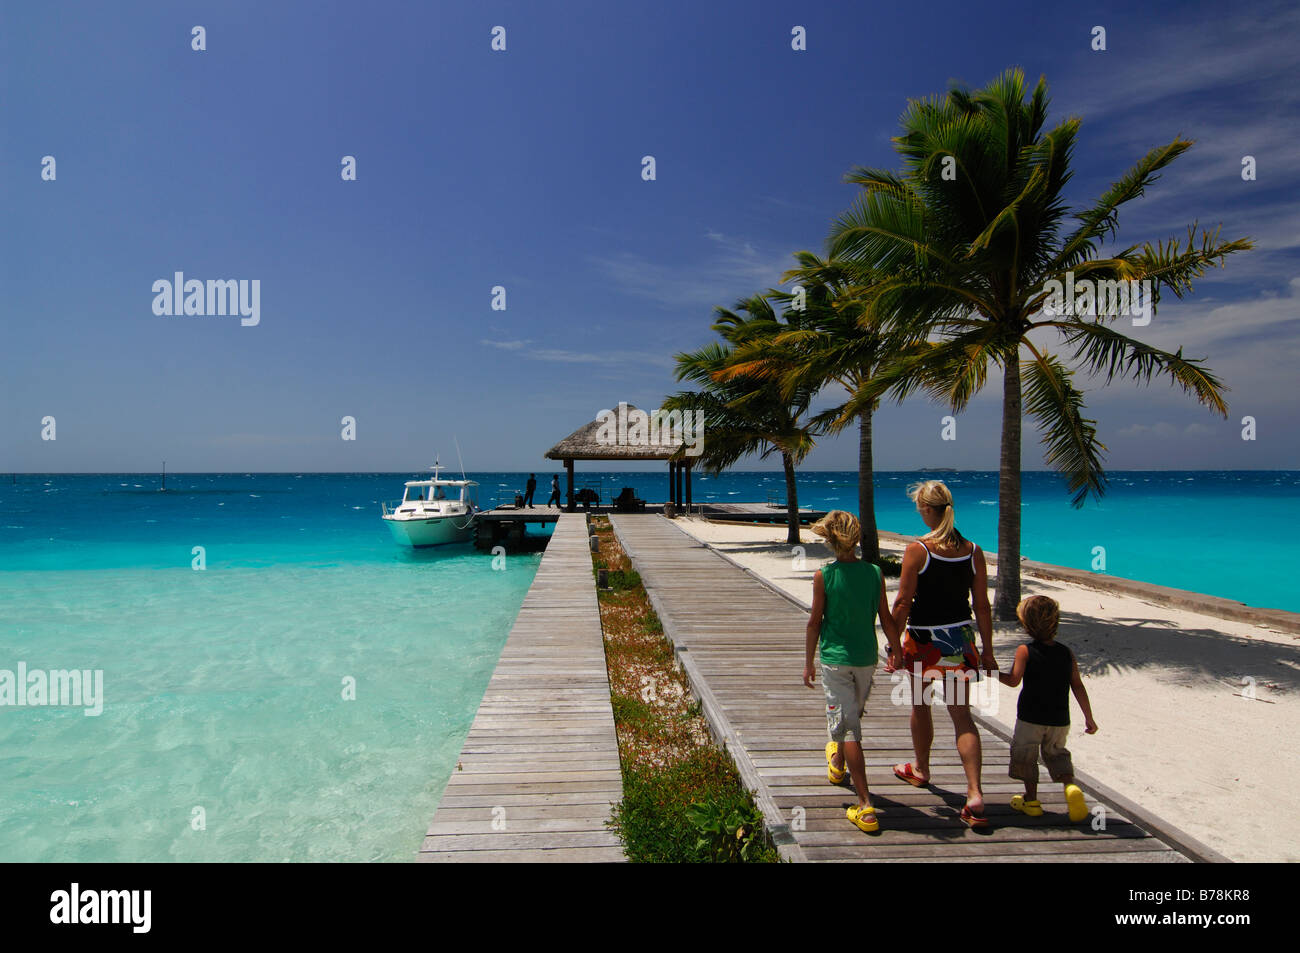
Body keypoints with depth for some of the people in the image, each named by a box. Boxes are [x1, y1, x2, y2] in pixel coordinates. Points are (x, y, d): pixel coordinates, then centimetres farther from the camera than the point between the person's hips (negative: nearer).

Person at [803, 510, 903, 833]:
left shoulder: (824, 576, -13)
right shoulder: (874, 573, -6)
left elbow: (814, 622, -8)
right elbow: (887, 620, -1)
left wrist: (808, 662, 3)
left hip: (835, 658, -4)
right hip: (866, 658, 4)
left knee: (847, 727, -1)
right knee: (852, 714, 25)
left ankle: (865, 805, -5)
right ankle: (837, 764, 51)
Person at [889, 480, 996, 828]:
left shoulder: (917, 550, -14)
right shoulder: (973, 551, -1)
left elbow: (903, 602, -13)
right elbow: (982, 606, 3)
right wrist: (987, 650, 10)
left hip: (925, 639, -3)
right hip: (961, 638, 4)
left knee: (920, 705, 18)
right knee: (962, 714, 8)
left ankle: (920, 770, 39)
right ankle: (975, 794, -1)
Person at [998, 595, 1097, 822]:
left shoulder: (1025, 651, -9)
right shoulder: (1067, 654, 2)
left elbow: (1013, 680, -14)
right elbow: (1078, 687, 1)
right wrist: (1089, 718, 6)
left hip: (1030, 718, -4)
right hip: (1060, 720, 4)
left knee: (1025, 754, 12)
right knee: (1056, 752, 23)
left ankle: (1031, 800, 16)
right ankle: (1070, 786, -1)